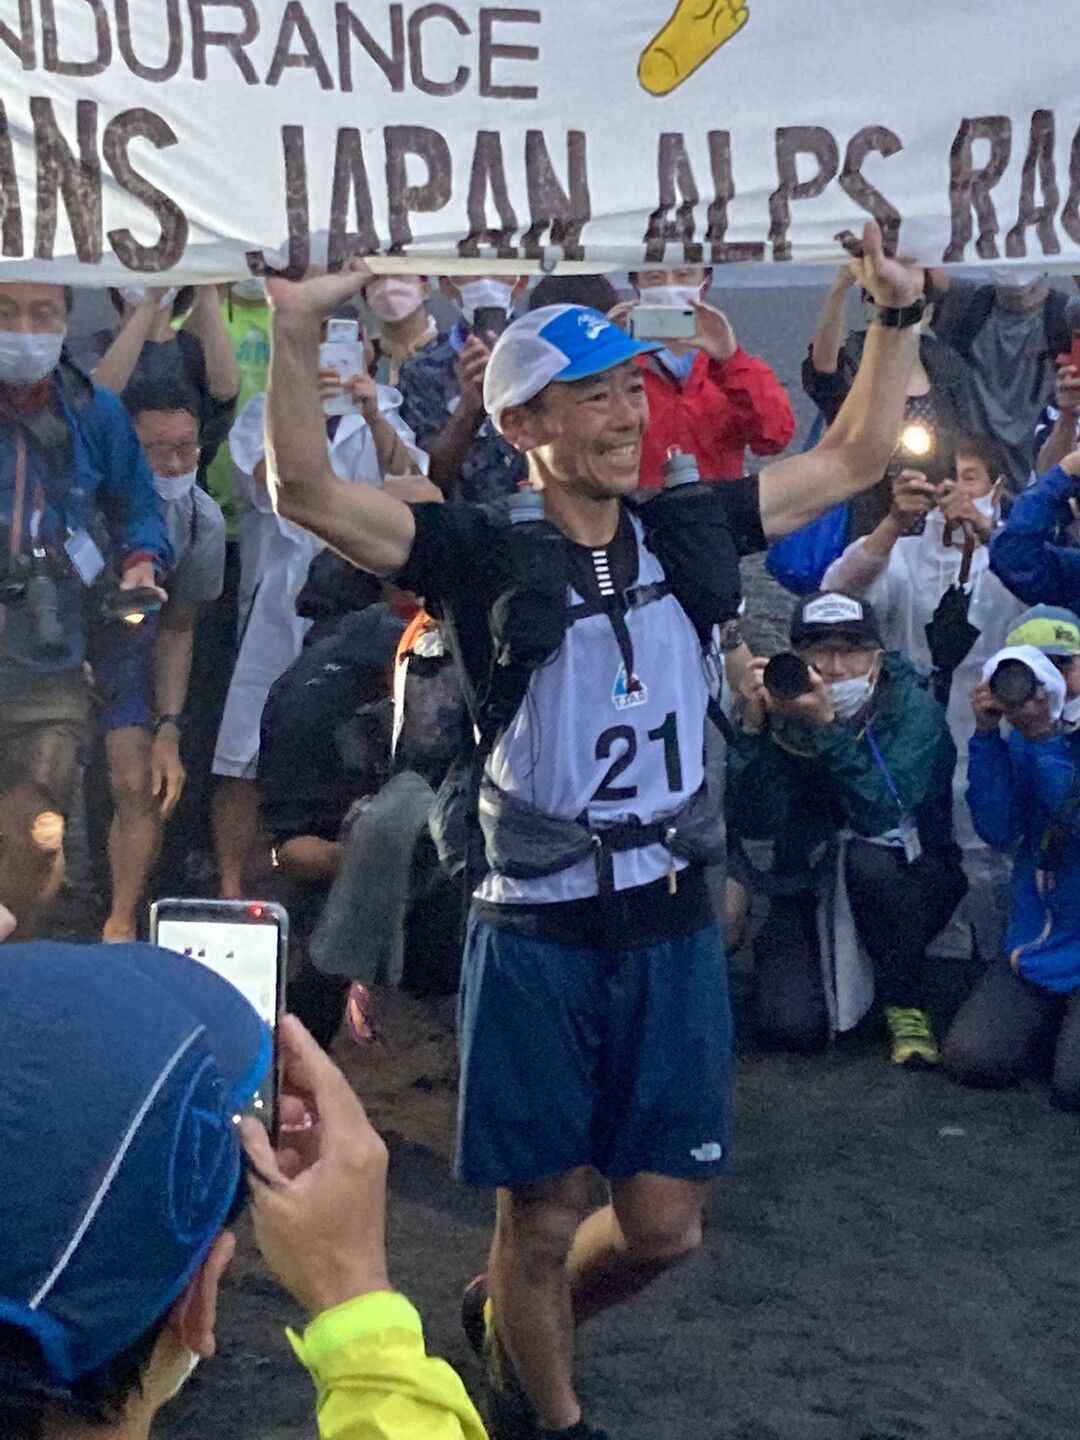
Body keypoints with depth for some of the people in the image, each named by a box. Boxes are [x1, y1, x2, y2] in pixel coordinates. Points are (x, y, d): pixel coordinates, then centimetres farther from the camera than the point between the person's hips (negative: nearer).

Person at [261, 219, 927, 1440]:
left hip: (672, 927, 4)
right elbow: (305, 492, -16)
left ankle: (508, 1324, 39)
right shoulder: (486, 555, -7)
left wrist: (897, 312, 9)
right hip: (538, 938, -4)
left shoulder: (686, 535, 5)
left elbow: (852, 459, 16)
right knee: (544, 1220, 9)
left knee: (663, 1222, 9)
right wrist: (296, 330, -28)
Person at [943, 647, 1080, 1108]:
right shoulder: (1024, 738, 3)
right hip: (1034, 941, 5)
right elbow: (999, 829, -7)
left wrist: (1042, 738, -27)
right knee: (970, 1058, -8)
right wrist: (987, 735, -14)